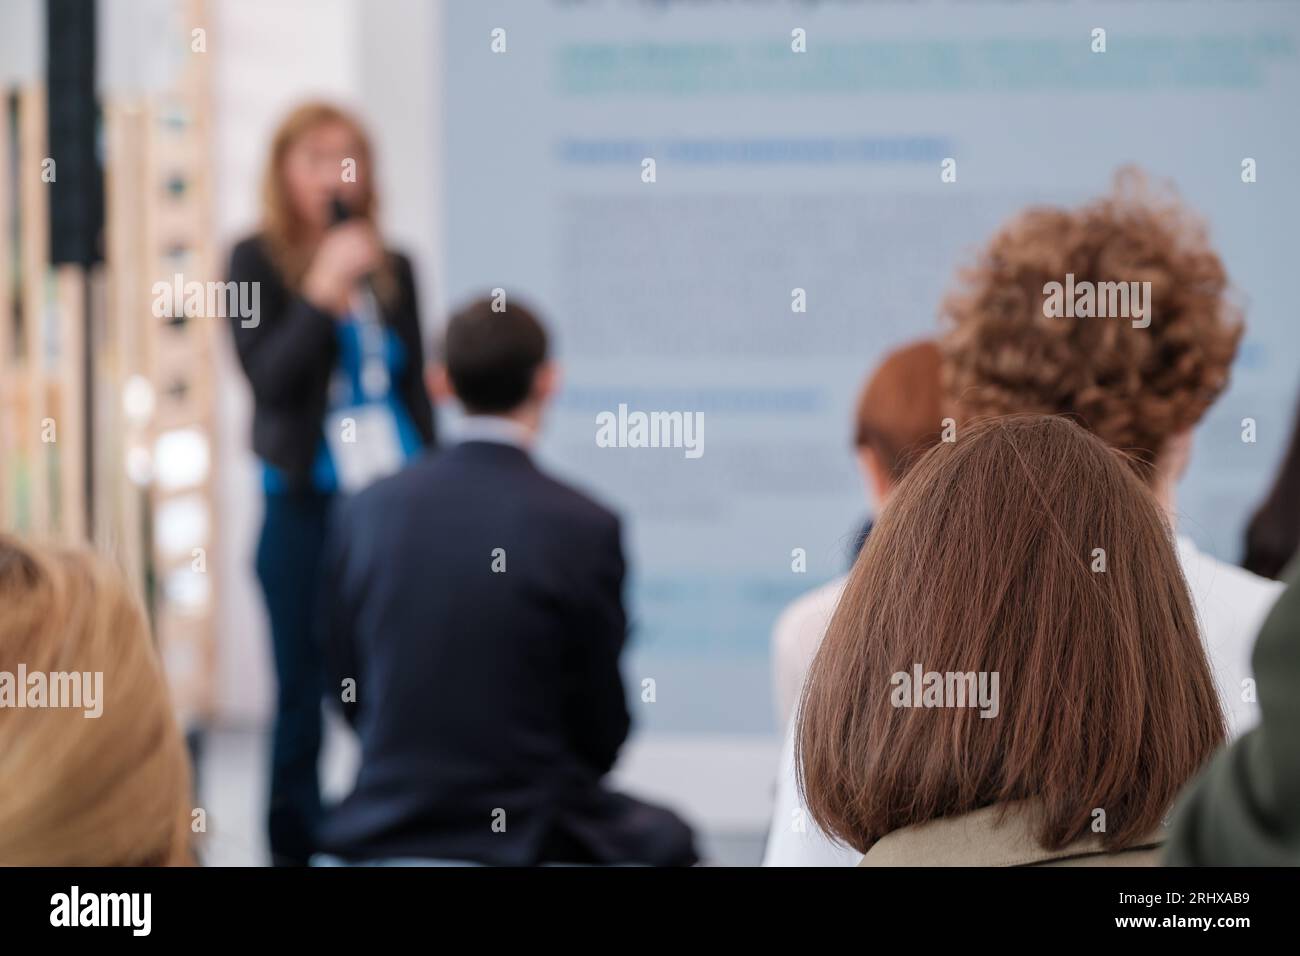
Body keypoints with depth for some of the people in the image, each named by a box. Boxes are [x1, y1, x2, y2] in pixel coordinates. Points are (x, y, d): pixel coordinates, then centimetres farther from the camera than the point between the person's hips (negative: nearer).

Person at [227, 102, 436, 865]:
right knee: (304, 694, 2)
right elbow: (269, 378, -11)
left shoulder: (394, 270, 11)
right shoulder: (258, 263, 0)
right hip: (305, 507, -3)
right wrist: (323, 291, -17)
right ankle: (296, 848, 10)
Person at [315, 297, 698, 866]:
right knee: (666, 840, 25)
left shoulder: (369, 512, -3)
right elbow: (601, 732, -5)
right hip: (524, 838, -4)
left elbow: (349, 695, 5)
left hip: (382, 836, 4)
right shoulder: (585, 528, -13)